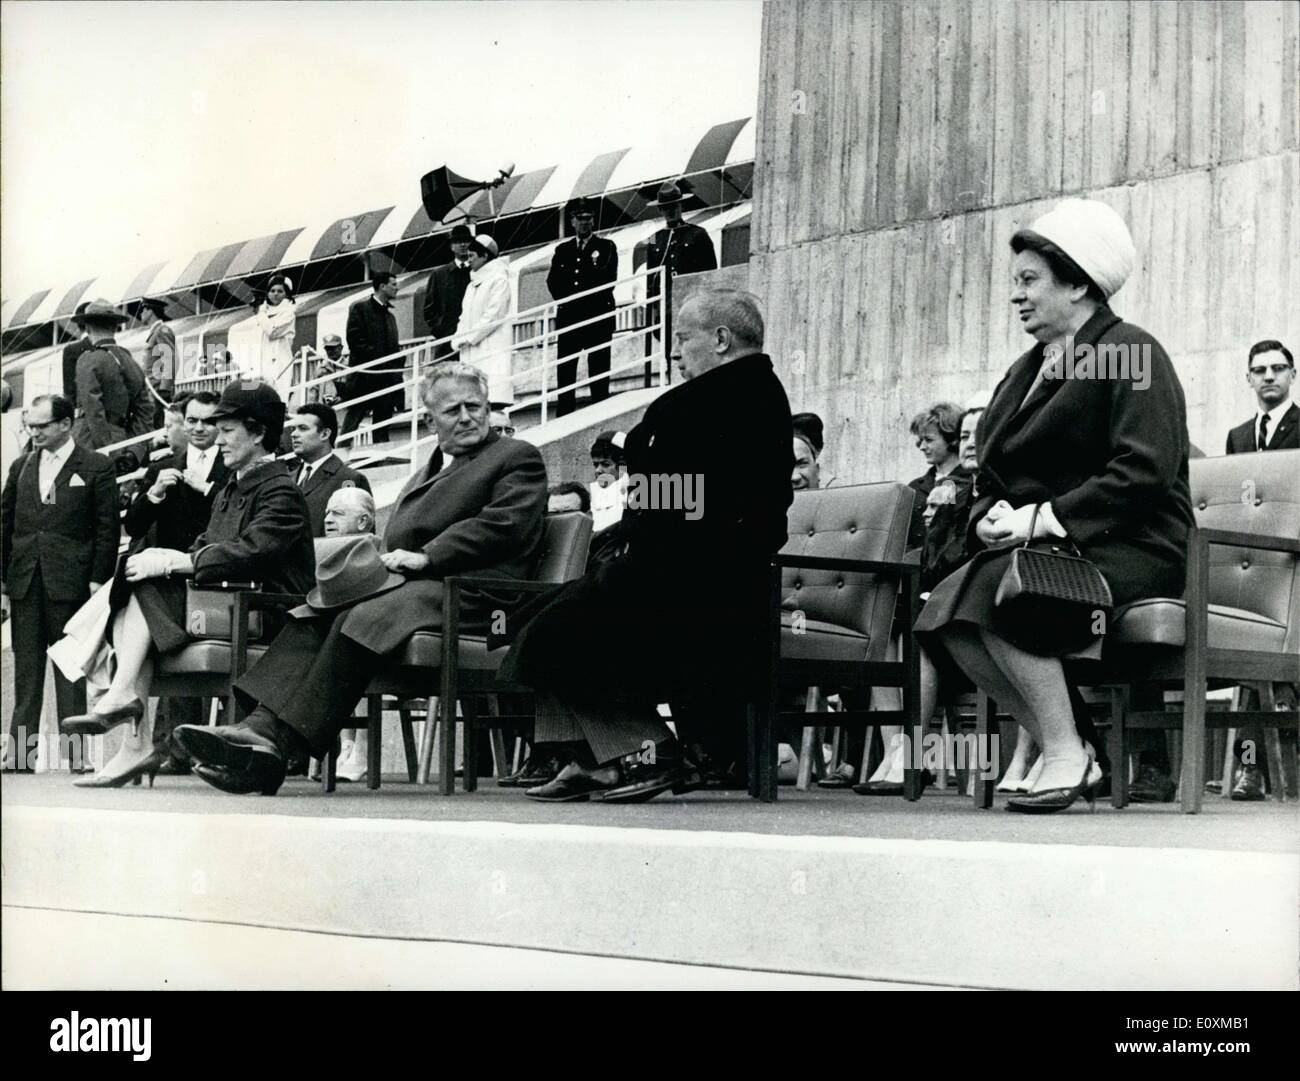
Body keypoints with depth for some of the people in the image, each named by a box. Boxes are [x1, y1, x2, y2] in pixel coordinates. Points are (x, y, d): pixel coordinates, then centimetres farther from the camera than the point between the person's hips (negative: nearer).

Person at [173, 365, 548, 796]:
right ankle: (262, 724, -33)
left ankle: (280, 740, -39)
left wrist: (425, 557, -14)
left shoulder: (518, 458, 8)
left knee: (362, 619, -31)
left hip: (465, 594, -8)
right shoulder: (424, 473, 33)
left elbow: (504, 527, -8)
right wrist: (393, 561, 0)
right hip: (409, 584, 8)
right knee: (314, 615, -17)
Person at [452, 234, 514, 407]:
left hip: (493, 352, -8)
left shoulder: (499, 280, -4)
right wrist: (458, 338, 2)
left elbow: (493, 316, -12)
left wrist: (468, 338, -9)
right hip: (471, 357, 8)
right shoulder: (472, 285, 21)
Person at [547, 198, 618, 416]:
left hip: (598, 316, -3)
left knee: (598, 369, -3)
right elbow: (553, 281, 9)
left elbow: (609, 279, -3)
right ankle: (563, 418, -2)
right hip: (568, 316, 3)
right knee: (565, 370, -2)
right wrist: (567, 300, -6)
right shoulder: (562, 250, 18)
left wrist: (584, 299, -8)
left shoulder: (606, 247, 9)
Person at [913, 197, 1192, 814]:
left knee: (993, 595, -32)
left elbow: (1144, 472, -17)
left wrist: (1044, 519, -20)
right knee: (946, 617, -19)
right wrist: (990, 515, -3)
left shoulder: (1131, 353, -4)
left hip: (1130, 553, -8)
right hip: (1040, 546, 8)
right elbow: (992, 473, 21)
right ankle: (1060, 750, -13)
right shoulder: (1027, 370, 23)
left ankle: (1066, 756, -22)